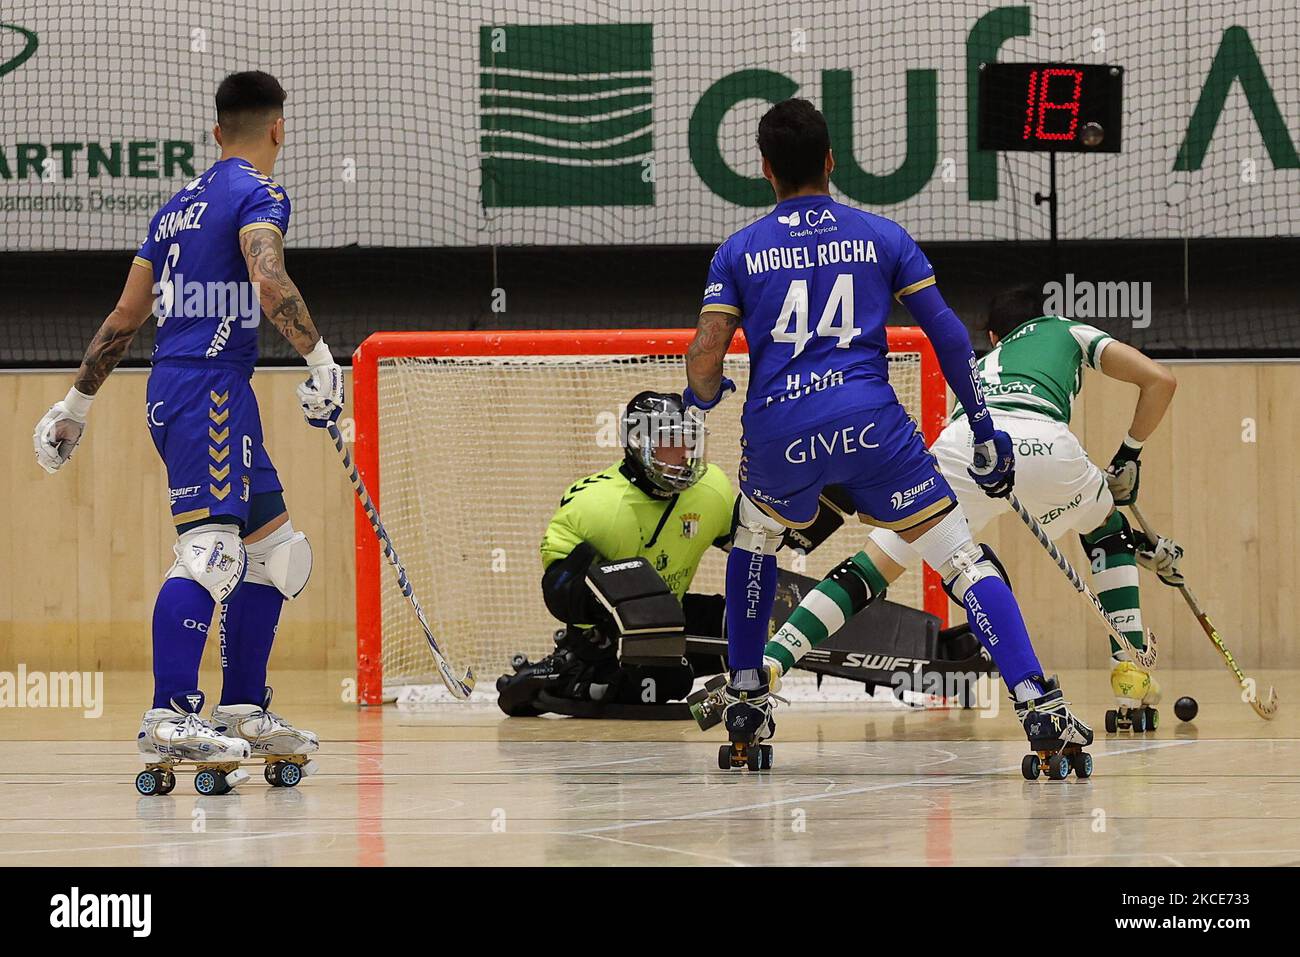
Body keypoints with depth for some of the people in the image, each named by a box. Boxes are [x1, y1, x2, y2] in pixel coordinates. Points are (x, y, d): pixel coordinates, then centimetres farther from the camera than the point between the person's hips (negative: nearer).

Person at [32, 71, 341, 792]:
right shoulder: (258, 193, -3)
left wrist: (78, 401, 28)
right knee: (209, 548, -17)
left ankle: (243, 711, 15)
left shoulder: (181, 205, 22)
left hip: (172, 390, 9)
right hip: (208, 385, -9)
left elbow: (126, 315, 24)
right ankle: (169, 719, -27)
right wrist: (319, 358, -29)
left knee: (274, 544, 14)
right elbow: (268, 279, -23)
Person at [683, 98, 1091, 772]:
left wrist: (699, 397, 25)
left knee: (754, 537, 32)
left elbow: (705, 357, 3)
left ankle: (745, 710, 30)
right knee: (963, 561, 0)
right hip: (871, 424, -1)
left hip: (776, 433, 1)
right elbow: (947, 333, 6)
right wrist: (983, 426, 13)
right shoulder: (881, 236, 12)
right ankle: (1040, 711, -16)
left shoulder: (739, 251, 12)